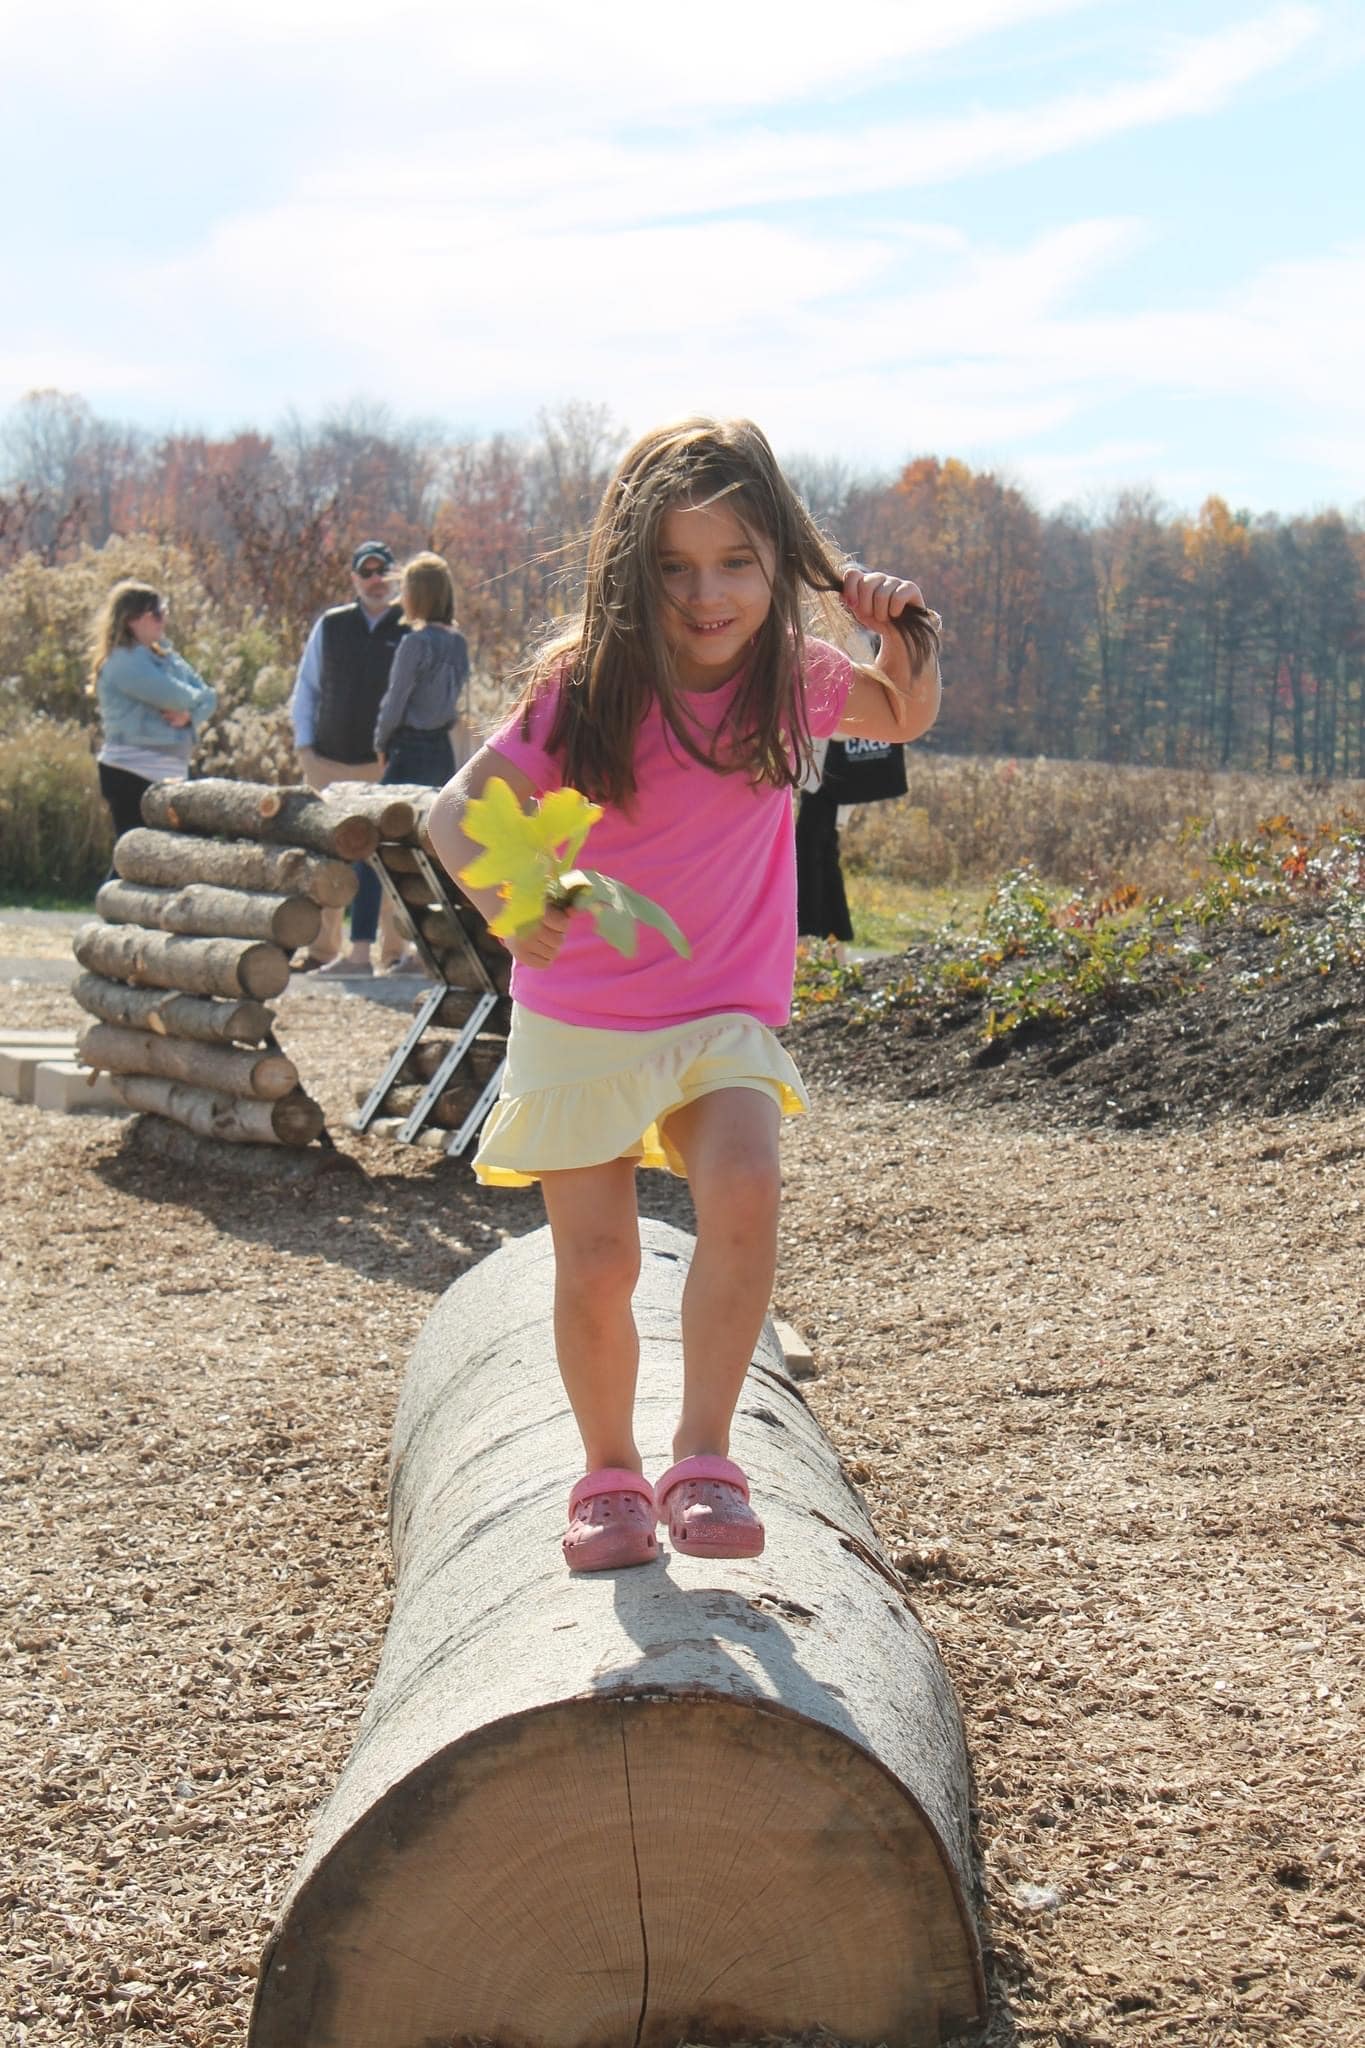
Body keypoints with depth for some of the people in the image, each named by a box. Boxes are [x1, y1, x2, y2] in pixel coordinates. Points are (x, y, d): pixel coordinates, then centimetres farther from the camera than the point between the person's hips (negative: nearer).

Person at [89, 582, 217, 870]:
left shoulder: (164, 656, 15)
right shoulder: (123, 662, -13)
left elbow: (206, 697, 9)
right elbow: (176, 696, -20)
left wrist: (189, 715, -13)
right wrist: (198, 699, 2)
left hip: (170, 772, 9)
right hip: (133, 774, -9)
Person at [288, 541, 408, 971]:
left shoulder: (411, 629, 3)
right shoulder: (330, 626, 10)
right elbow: (306, 688, 15)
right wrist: (303, 746, 6)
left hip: (389, 763, -2)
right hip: (329, 763, 2)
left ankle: (396, 947, 6)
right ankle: (321, 947, 13)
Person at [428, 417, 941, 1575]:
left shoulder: (790, 684, -4)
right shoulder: (588, 696, -16)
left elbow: (907, 718, 15)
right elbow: (460, 808, -15)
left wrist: (902, 633, -6)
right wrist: (503, 892, -37)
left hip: (723, 1014, 2)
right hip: (580, 1021, -2)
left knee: (745, 1190, -25)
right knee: (597, 1262, 0)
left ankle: (703, 1459, -12)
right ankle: (610, 1472, 25)